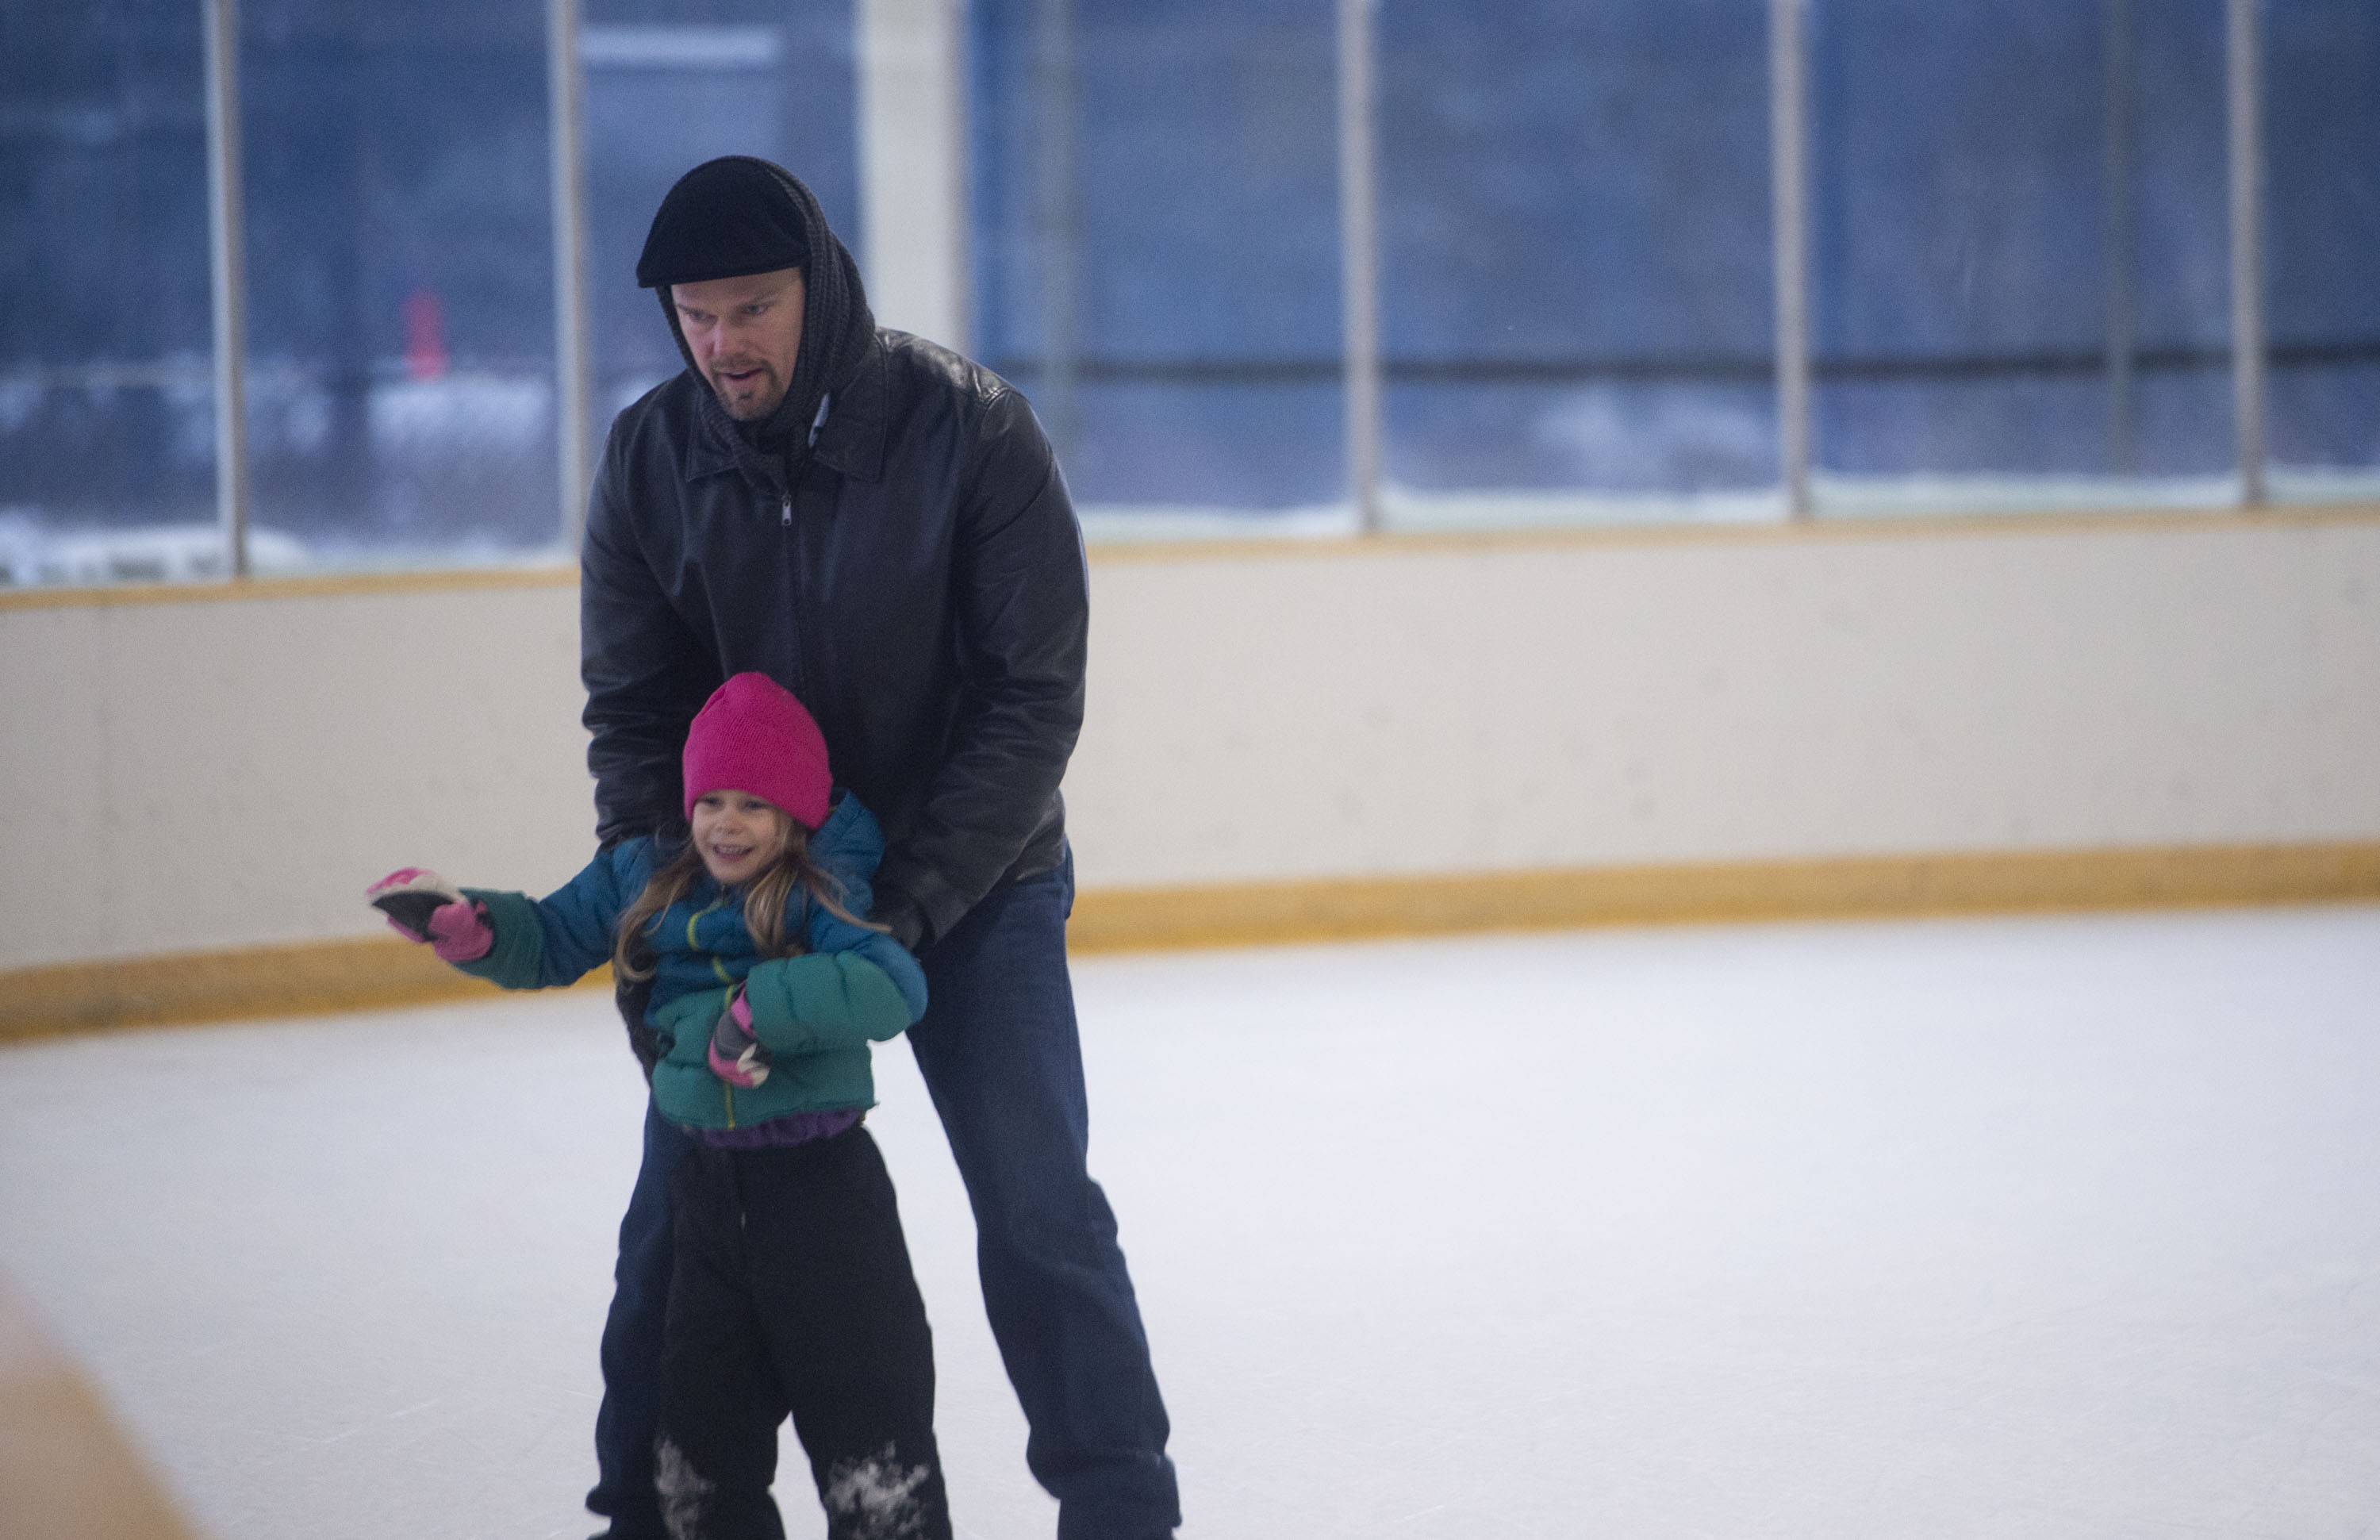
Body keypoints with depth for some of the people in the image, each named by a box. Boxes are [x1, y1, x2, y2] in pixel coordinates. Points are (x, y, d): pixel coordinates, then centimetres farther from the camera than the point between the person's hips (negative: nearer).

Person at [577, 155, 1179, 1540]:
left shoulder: (971, 430, -19)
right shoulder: (651, 460, -9)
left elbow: (1034, 698, -18)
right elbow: (634, 713, -3)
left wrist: (909, 905, -25)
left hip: (973, 889, -3)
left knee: (1038, 1207, -7)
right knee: (679, 1214, 4)